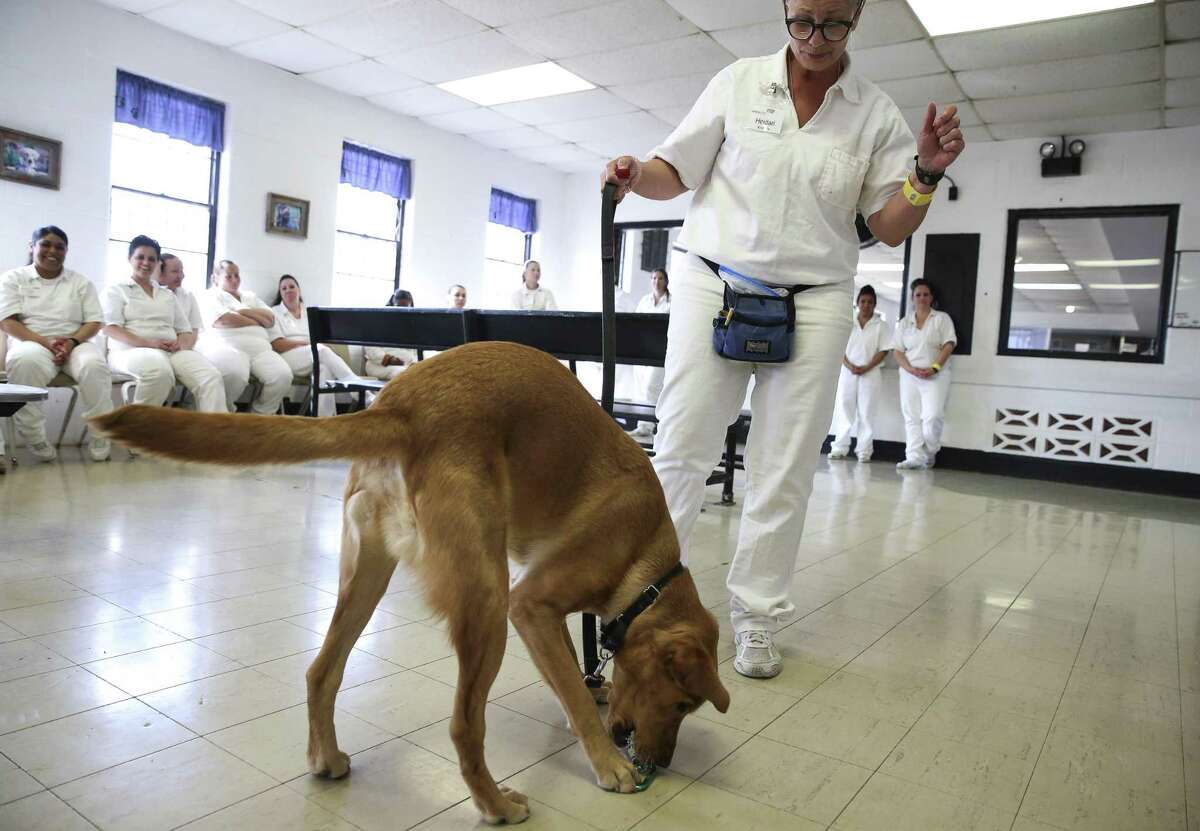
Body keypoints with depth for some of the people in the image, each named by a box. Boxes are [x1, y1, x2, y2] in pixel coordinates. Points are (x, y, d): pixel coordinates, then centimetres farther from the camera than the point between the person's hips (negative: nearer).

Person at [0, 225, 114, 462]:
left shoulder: (81, 282, 15)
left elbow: (94, 322, 8)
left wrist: (72, 342, -14)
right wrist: (45, 341, -17)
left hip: (76, 343, 1)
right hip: (31, 342, -1)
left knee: (95, 365, -36)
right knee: (25, 362, -40)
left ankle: (100, 435, -24)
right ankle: (34, 438, -29)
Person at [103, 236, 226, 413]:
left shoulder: (168, 295, 27)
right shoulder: (116, 291, 14)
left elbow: (188, 331, 20)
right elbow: (111, 329, -1)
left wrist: (182, 343, -6)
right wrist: (148, 343, -17)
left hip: (173, 351, 4)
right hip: (132, 349, -4)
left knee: (211, 377, -28)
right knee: (160, 370, -41)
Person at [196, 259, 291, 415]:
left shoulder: (250, 296, 31)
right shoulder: (210, 296, 15)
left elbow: (270, 319, 15)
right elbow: (224, 320, -6)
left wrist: (243, 311, 3)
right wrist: (257, 321, 6)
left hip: (260, 347, 5)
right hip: (227, 345, -5)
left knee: (283, 375, -27)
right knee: (234, 374, -40)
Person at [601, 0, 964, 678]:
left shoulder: (876, 114, 7)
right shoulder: (739, 82, 6)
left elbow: (891, 228, 6)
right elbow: (677, 172, 8)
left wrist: (928, 172, -11)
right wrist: (636, 175, -13)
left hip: (813, 304, 1)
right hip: (714, 285, 0)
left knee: (786, 470, 2)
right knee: (682, 449, -3)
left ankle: (756, 619, 16)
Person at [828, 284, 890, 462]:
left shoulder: (880, 325, 2)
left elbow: (883, 350, -1)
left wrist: (866, 367, -12)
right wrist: (849, 366, -9)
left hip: (870, 373, -2)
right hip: (848, 371, 2)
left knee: (866, 412, -1)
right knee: (844, 409, 1)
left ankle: (864, 450, 3)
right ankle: (840, 447, 7)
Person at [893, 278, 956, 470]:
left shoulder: (942, 318, 5)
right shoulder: (904, 322, 13)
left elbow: (948, 346, -4)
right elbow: (898, 351, 7)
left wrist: (934, 368, -16)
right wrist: (911, 369, -10)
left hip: (936, 376, -3)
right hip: (909, 376, 3)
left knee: (932, 417, -14)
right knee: (911, 418, 0)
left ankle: (930, 451, 9)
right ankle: (914, 458, 2)